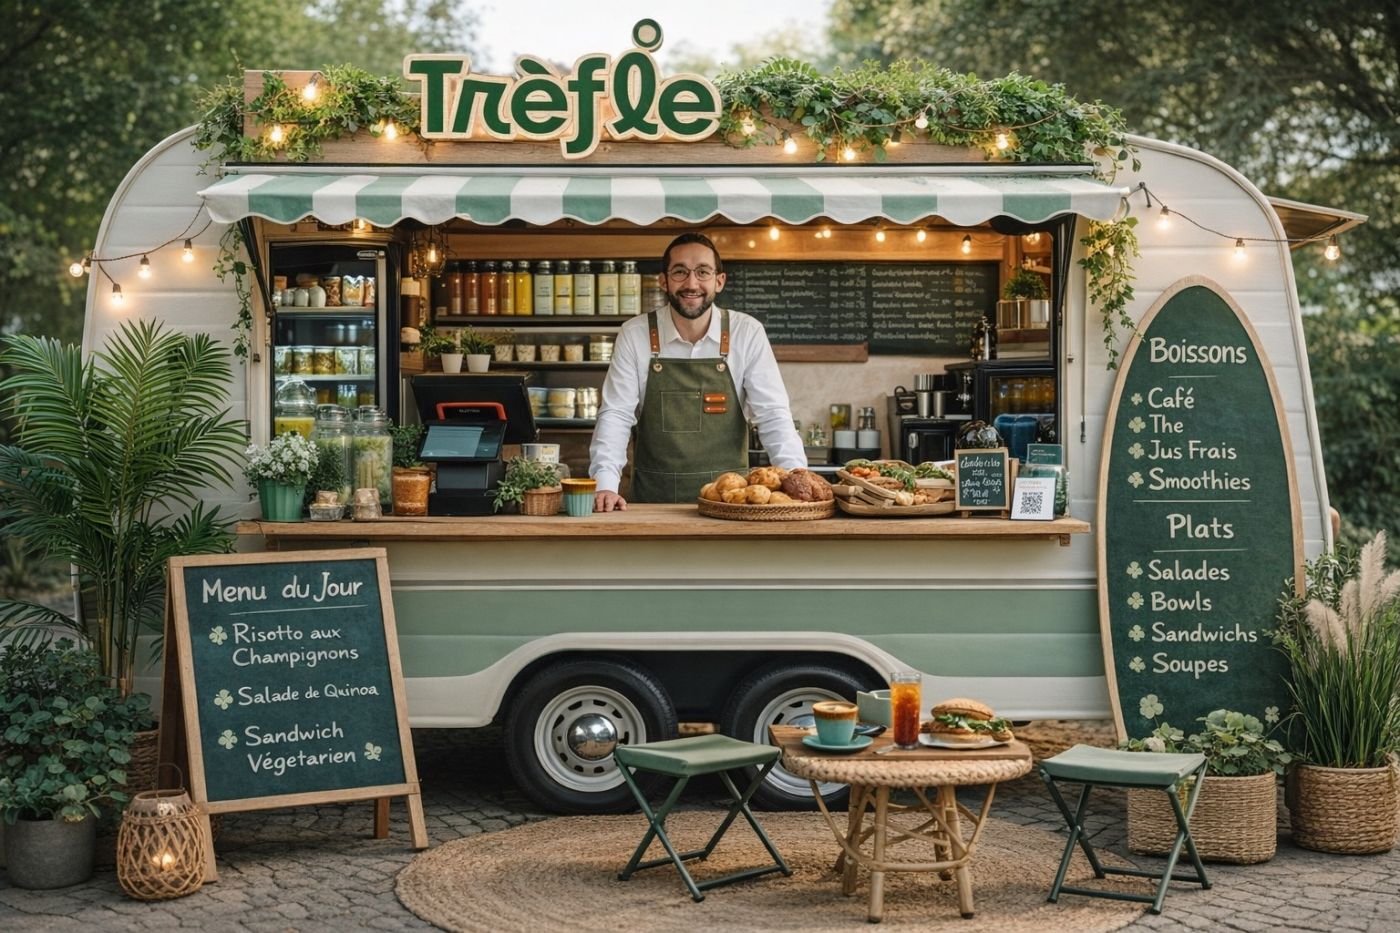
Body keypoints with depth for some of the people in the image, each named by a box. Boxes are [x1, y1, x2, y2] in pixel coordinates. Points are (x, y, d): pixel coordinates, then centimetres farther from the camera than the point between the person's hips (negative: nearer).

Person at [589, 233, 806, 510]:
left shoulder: (747, 333, -1)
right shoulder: (634, 335, 0)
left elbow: (772, 415, -2)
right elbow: (616, 415, 0)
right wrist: (605, 485, -14)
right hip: (654, 499, 2)